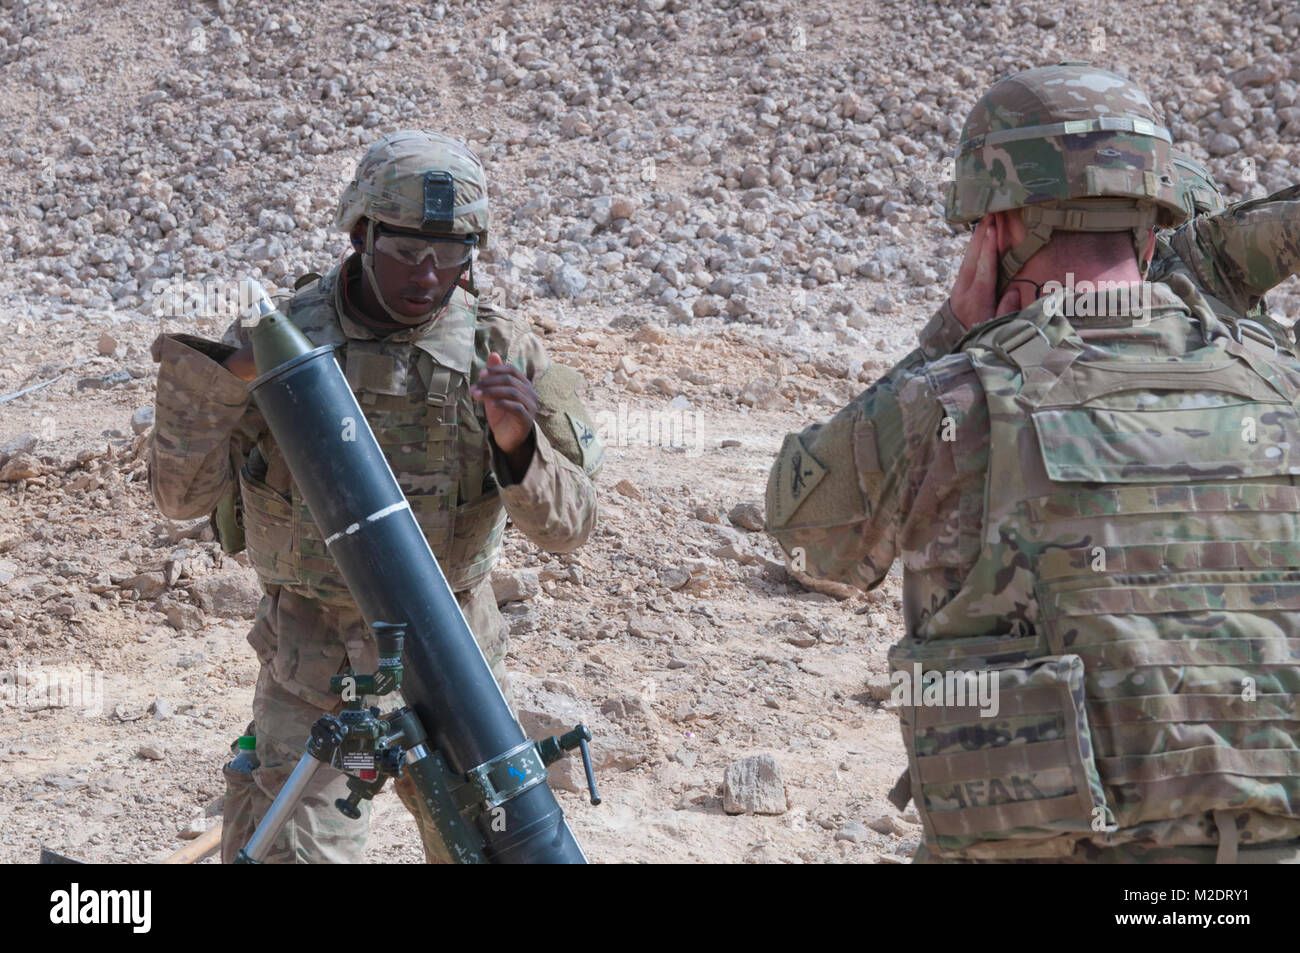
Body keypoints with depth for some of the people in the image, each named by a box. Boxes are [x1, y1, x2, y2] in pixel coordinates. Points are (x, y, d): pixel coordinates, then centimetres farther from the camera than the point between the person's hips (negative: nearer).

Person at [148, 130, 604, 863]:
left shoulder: (504, 351, -9)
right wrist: (222, 380, -24)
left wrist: (517, 443, -31)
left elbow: (569, 525, -11)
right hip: (315, 661, -2)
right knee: (288, 849, -8)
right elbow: (183, 495, -9)